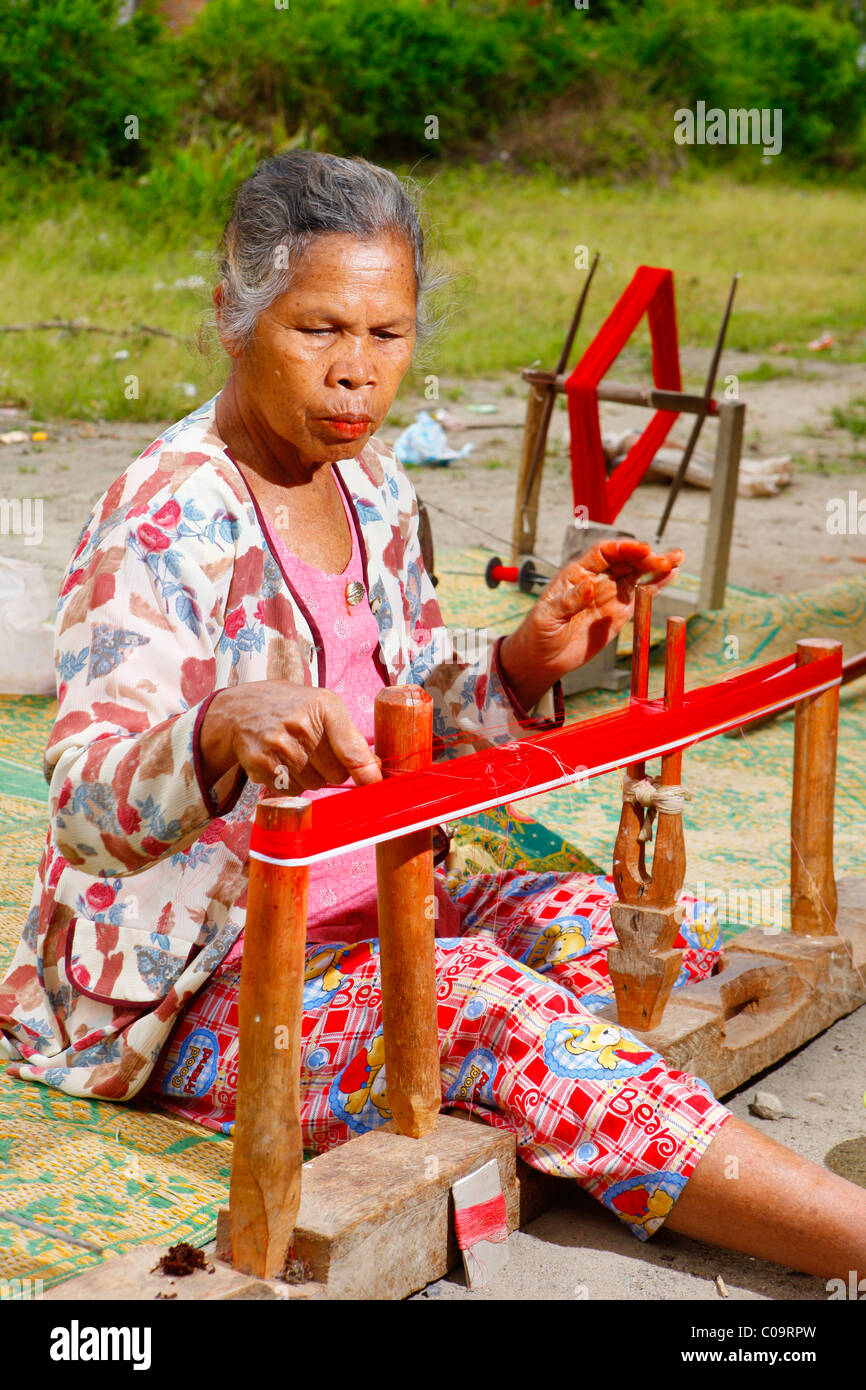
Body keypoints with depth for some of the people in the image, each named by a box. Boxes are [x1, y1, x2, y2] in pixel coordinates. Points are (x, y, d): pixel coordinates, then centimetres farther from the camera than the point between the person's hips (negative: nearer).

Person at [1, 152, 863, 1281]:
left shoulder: (371, 484, 6)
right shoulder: (166, 519, -18)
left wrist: (523, 665, -5)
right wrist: (221, 734, -50)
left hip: (364, 910, 8)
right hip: (203, 985, -8)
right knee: (480, 1001, -31)